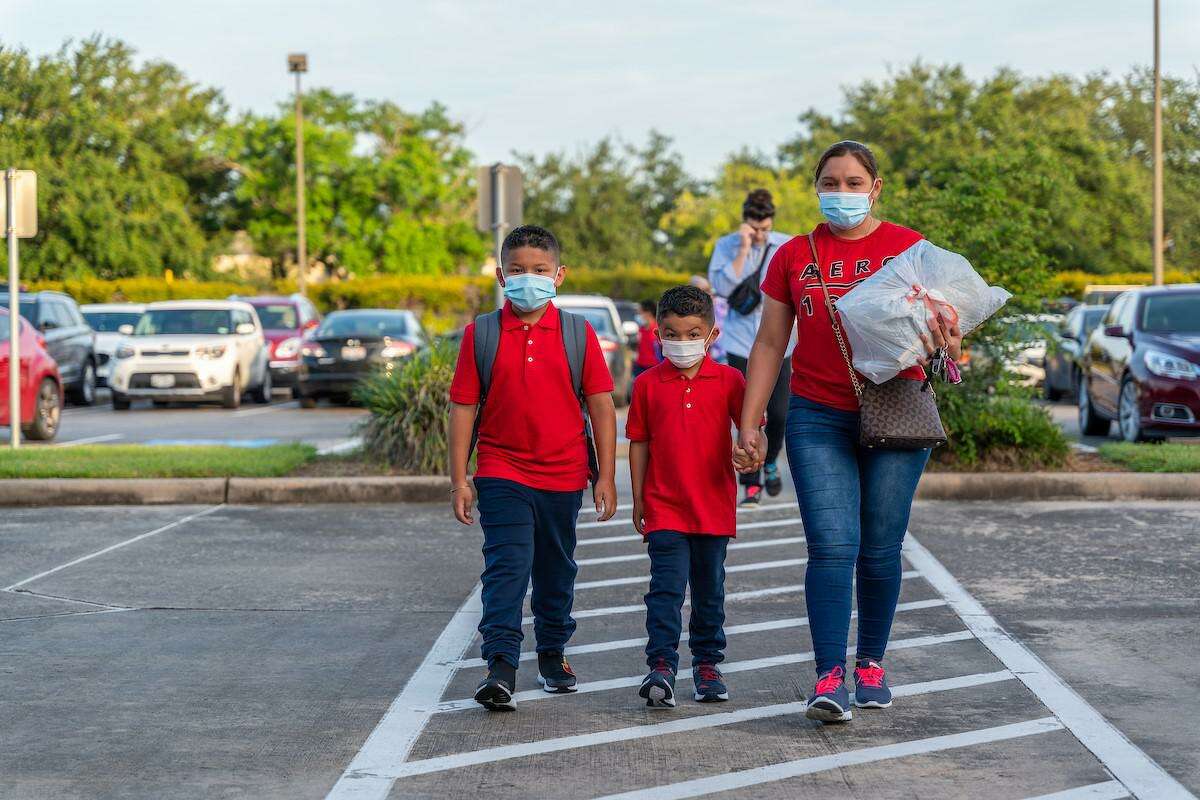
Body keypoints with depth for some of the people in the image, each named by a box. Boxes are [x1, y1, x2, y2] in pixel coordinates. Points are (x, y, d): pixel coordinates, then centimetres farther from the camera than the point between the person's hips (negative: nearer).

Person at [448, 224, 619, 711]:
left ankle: (552, 654, 34)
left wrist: (606, 476, -3)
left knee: (557, 571, 16)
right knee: (506, 567, -14)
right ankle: (500, 667, -19)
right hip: (502, 473, -2)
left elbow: (601, 406, 1)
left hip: (563, 476, 2)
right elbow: (463, 407, -1)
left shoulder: (578, 334, -1)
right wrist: (459, 479, -4)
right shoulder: (481, 333, -3)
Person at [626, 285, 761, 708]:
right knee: (666, 588, -10)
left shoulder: (728, 380, 0)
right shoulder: (648, 383, 1)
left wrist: (750, 449, -26)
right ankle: (661, 666, -11)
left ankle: (707, 664, 23)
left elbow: (750, 425, -2)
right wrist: (637, 499, 5)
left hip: (714, 506, 1)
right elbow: (639, 443, 6)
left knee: (710, 590, 12)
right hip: (664, 507, -1)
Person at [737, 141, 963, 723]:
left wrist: (946, 346, -23)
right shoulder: (794, 256, 9)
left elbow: (938, 324, 2)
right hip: (818, 418, 0)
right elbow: (769, 345, 11)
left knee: (880, 550, 3)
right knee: (832, 545, -11)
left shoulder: (908, 247, 4)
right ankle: (830, 678, -14)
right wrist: (748, 425, 5)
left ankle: (871, 663, 21)